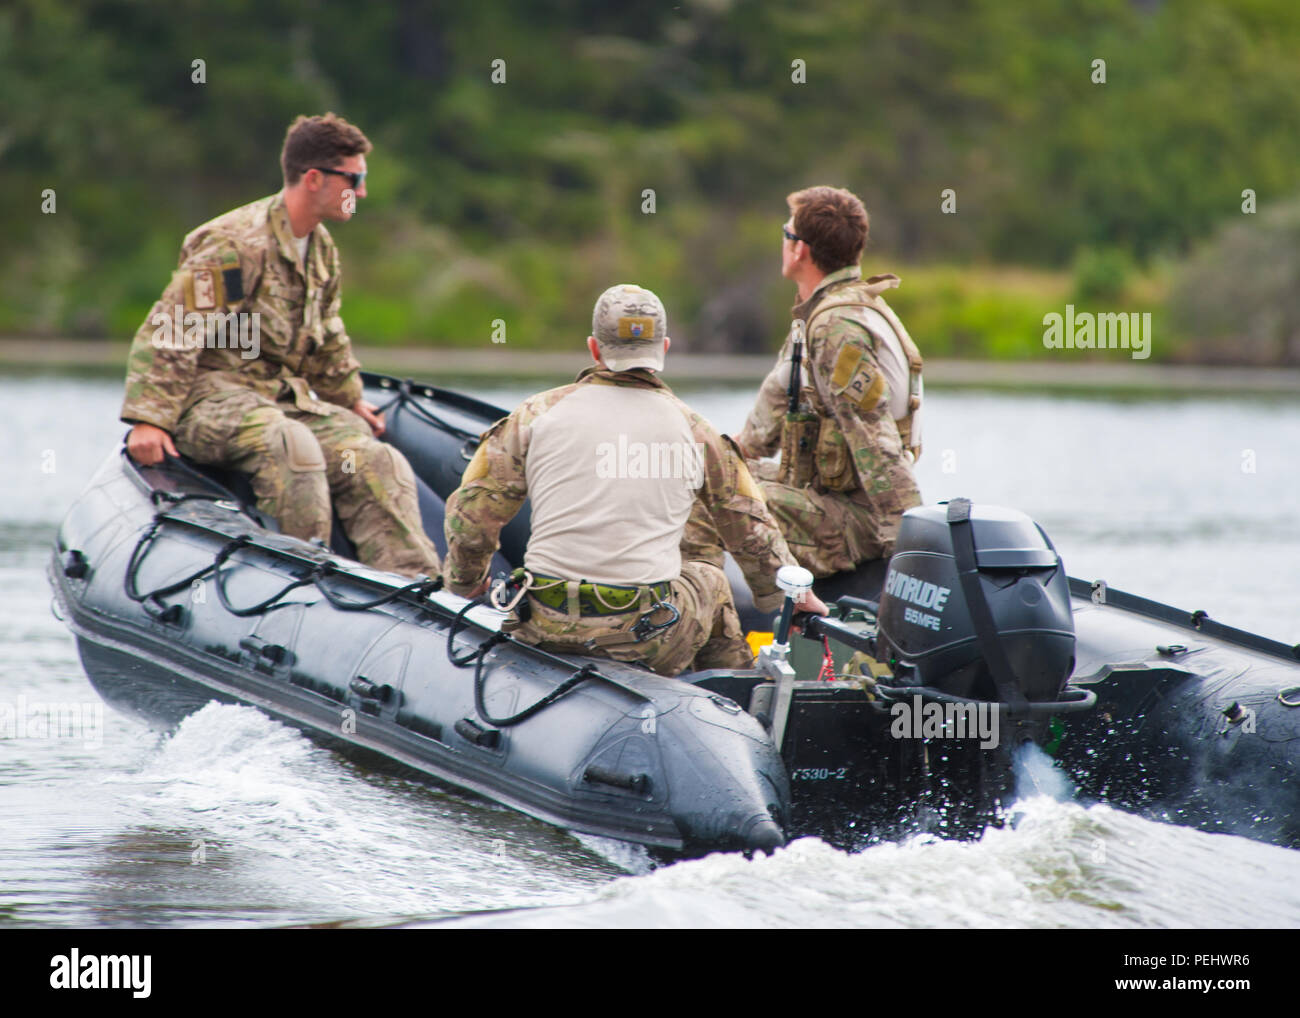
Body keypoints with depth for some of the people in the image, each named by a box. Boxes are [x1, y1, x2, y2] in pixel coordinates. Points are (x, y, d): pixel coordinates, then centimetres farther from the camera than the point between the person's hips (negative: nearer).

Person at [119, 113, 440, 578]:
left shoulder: (322, 250, 13)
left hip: (283, 396, 8)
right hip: (213, 395, -8)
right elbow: (171, 332, -19)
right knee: (293, 446, -37)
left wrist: (350, 400, 38)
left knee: (376, 462, -12)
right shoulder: (235, 245, -16)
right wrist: (148, 419, -25)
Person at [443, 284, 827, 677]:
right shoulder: (692, 428, 5)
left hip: (548, 630, 0)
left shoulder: (539, 413, 3)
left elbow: (471, 511, 2)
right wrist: (791, 595, 32)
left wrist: (466, 580, 22)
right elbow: (751, 528, 14)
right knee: (710, 583, 31)